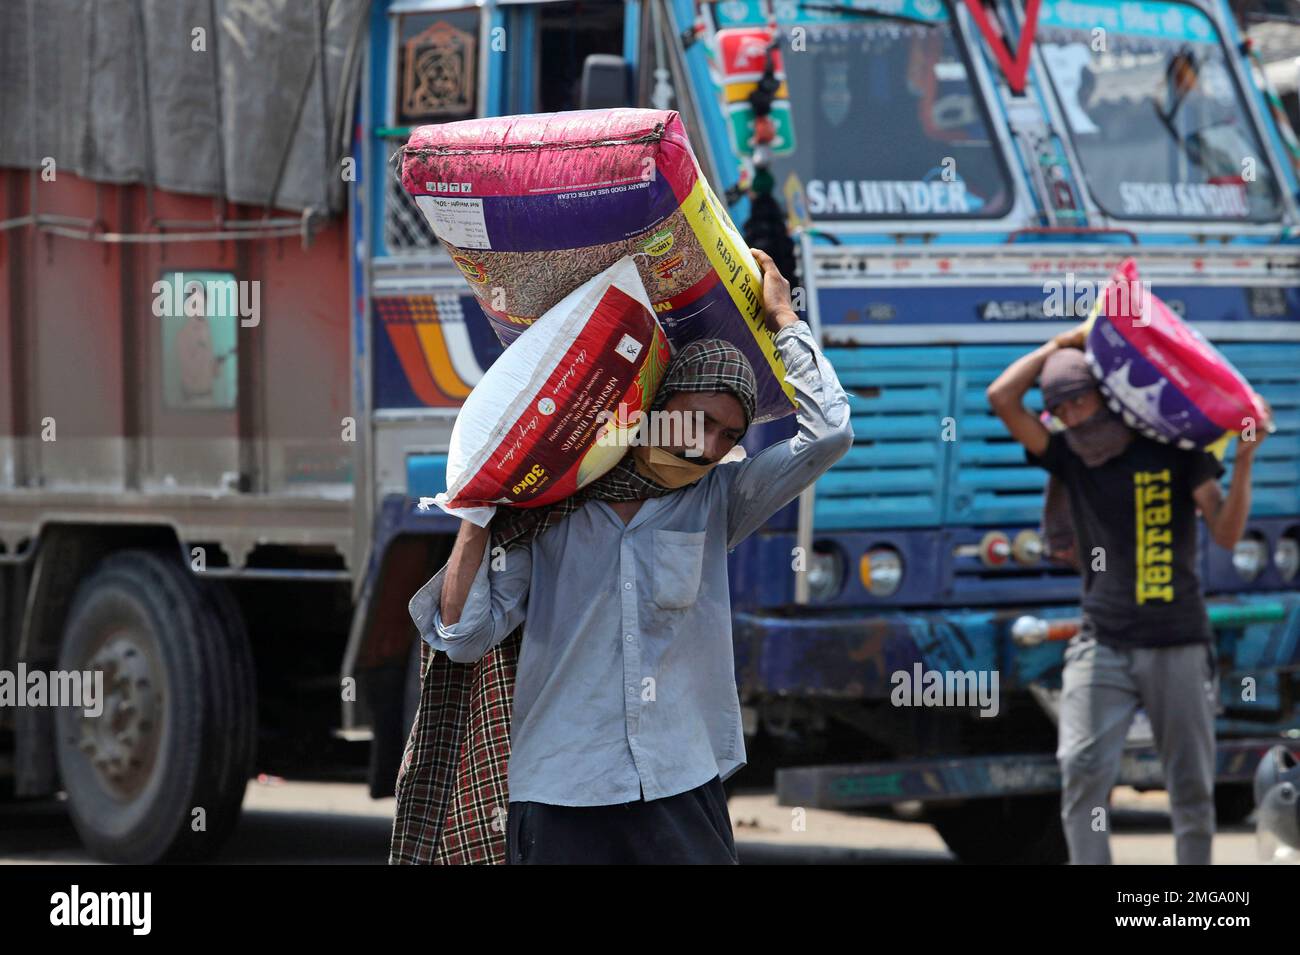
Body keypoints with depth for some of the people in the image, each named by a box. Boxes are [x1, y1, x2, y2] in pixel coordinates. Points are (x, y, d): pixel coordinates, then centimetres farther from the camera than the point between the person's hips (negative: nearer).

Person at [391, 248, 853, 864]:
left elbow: (827, 433, 1)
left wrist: (782, 317, 9)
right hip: (559, 803, -2)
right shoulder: (549, 514, 3)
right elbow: (465, 637, 1)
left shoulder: (716, 502, 9)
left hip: (685, 795, 2)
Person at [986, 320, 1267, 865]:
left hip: (1178, 646, -1)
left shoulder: (1173, 451, 3)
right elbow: (1002, 398, 0)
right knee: (1083, 768, -16)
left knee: (1191, 787, 2)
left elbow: (1226, 534, -5)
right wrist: (1064, 342, 5)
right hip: (1103, 646, 1)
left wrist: (1244, 461, -18)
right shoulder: (1068, 459, 9)